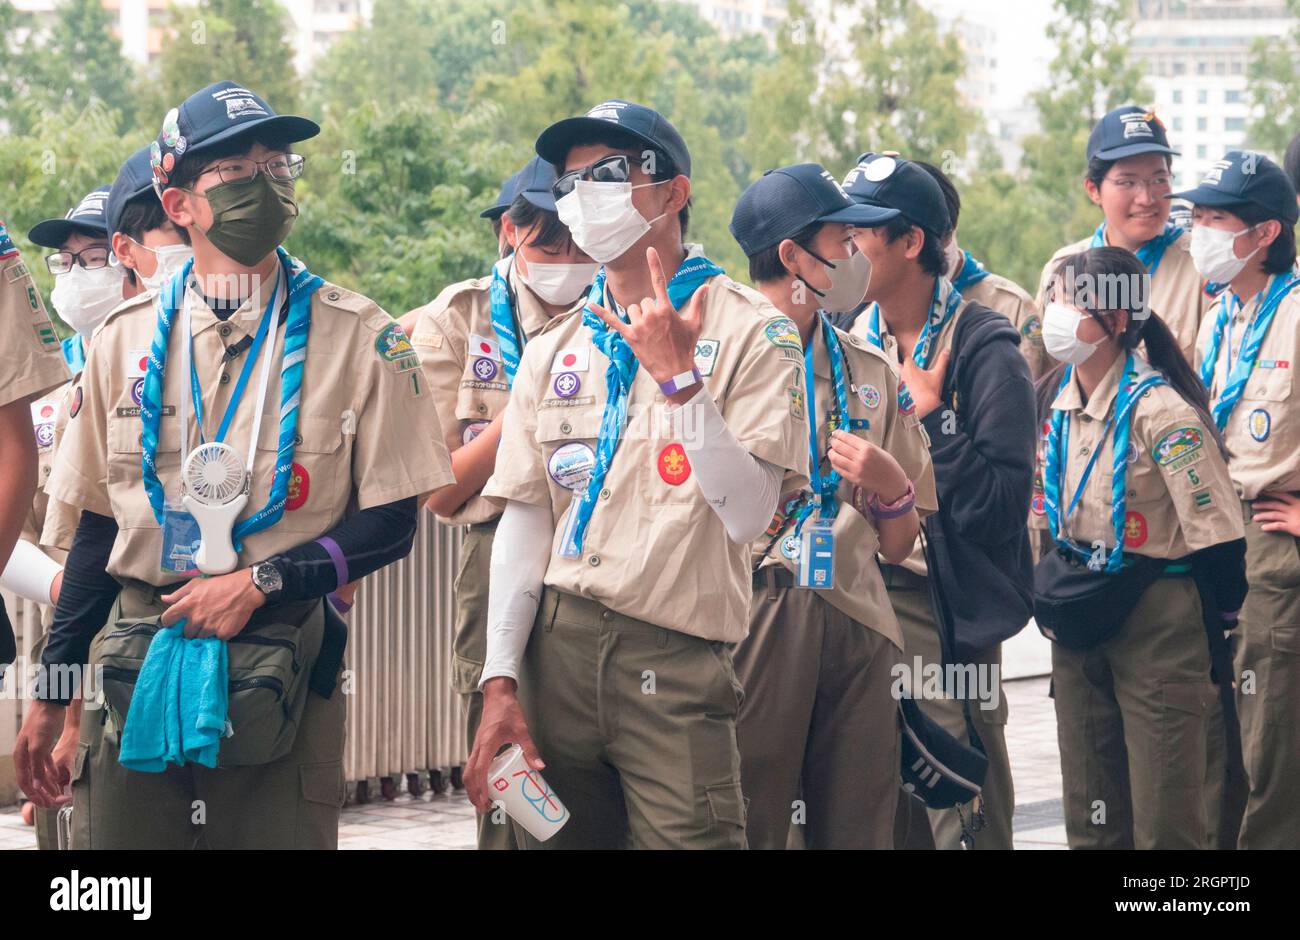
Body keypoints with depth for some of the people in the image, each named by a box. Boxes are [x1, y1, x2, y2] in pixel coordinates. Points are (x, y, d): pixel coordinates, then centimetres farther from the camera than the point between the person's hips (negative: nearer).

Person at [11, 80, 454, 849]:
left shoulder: (358, 337, 1)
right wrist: (52, 694, 10)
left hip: (284, 665, -2)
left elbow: (391, 524, -1)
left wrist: (260, 581, -13)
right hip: (136, 666, 2)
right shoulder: (127, 340, 8)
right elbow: (100, 523, 13)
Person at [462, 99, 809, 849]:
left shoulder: (748, 332, -1)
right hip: (557, 647, 4)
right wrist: (500, 683, 2)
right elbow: (524, 520, 10)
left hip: (676, 661, -4)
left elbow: (749, 514, -11)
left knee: (691, 835, -13)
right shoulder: (555, 353, 14)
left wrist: (679, 379, -19)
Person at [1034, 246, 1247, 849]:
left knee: (1165, 822, -3)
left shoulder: (1159, 411, -19)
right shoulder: (1057, 399, 4)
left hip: (1155, 619, -7)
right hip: (1080, 615, 7)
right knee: (1092, 819, 11)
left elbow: (1217, 535, -17)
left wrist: (1218, 633, -10)